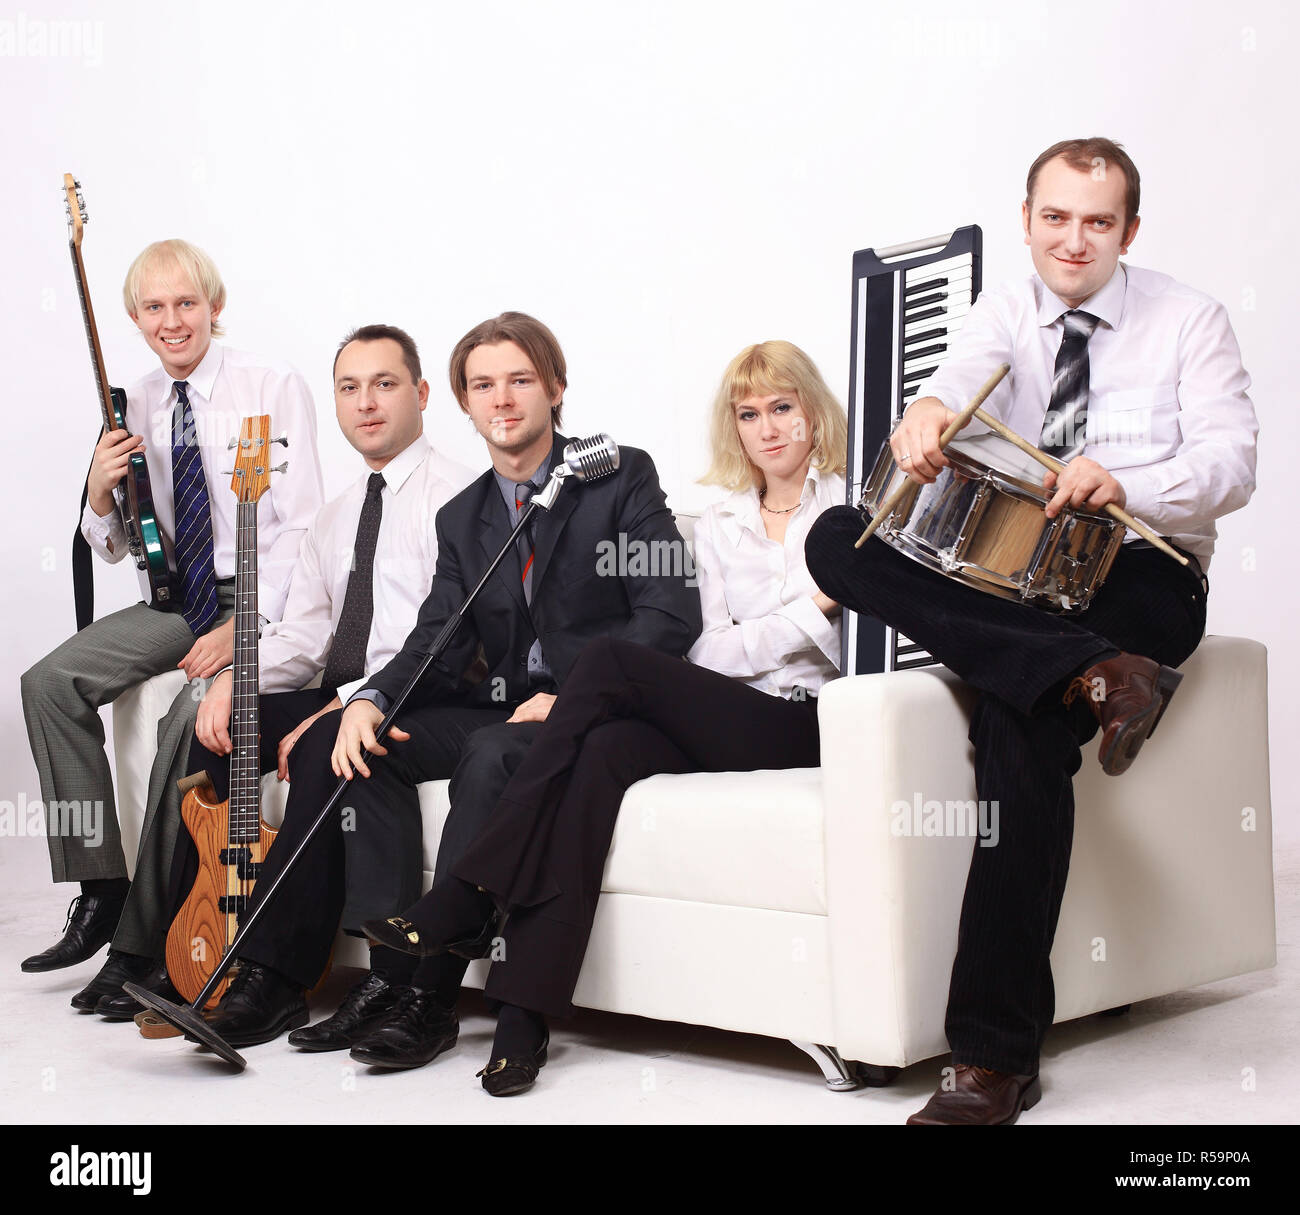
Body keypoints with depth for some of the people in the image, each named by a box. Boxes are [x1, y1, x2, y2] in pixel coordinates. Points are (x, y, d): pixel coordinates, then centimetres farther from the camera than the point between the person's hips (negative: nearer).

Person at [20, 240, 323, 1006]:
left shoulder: (273, 388, -6)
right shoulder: (139, 407, 9)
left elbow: (302, 527, -10)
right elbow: (114, 549, 15)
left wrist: (242, 626, -20)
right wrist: (102, 496, -8)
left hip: (260, 597, -6)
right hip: (176, 598, 6)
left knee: (190, 720, -29)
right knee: (51, 682, -15)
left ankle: (142, 942, -16)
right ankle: (101, 888, -9)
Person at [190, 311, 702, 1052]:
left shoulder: (622, 477, 0)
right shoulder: (463, 517, 16)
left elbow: (672, 615, -9)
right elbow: (439, 639, 7)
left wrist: (563, 697, -18)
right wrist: (370, 700, -15)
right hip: (499, 707, 6)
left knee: (491, 753, -34)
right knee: (363, 742, -15)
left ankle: (428, 990, -30)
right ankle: (399, 963, -21)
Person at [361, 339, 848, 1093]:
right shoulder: (719, 527, 22)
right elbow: (713, 654, 9)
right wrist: (808, 609, -6)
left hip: (803, 728, -4)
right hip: (720, 726, 4)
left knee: (613, 662, -26)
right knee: (605, 752, -31)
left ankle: (469, 898, -24)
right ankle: (525, 1012, -36)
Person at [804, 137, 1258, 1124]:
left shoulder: (1189, 320, 5)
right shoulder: (1007, 314, 14)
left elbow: (1232, 466, -7)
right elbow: (963, 377, -11)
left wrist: (1122, 483, -28)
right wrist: (926, 413, -37)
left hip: (1140, 570, -4)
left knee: (1022, 719, -35)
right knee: (838, 541, -22)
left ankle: (996, 1060, -32)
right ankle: (1092, 674, -35)